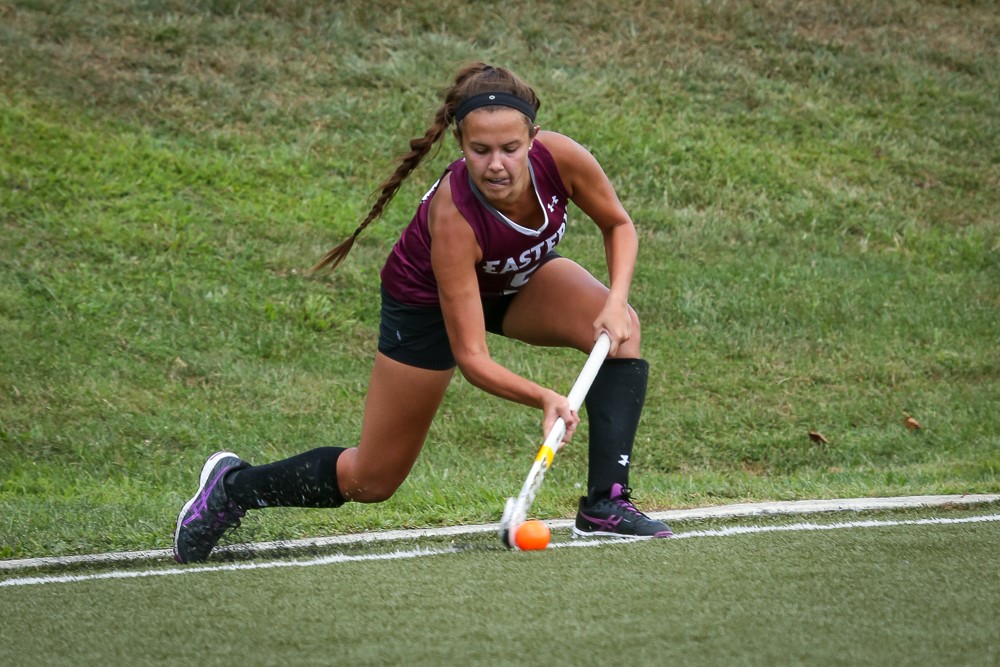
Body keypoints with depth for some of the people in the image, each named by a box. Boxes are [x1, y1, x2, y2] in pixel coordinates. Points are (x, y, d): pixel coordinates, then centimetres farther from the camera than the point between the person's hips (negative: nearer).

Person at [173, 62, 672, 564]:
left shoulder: (559, 157, -33)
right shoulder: (453, 217, -43)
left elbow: (618, 224, -10)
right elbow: (471, 357, -37)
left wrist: (616, 300, -27)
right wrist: (543, 398, -51)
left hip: (522, 278, 5)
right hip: (429, 300, -5)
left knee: (621, 329, -25)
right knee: (371, 481, 4)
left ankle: (607, 503, -20)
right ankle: (233, 486, 29)